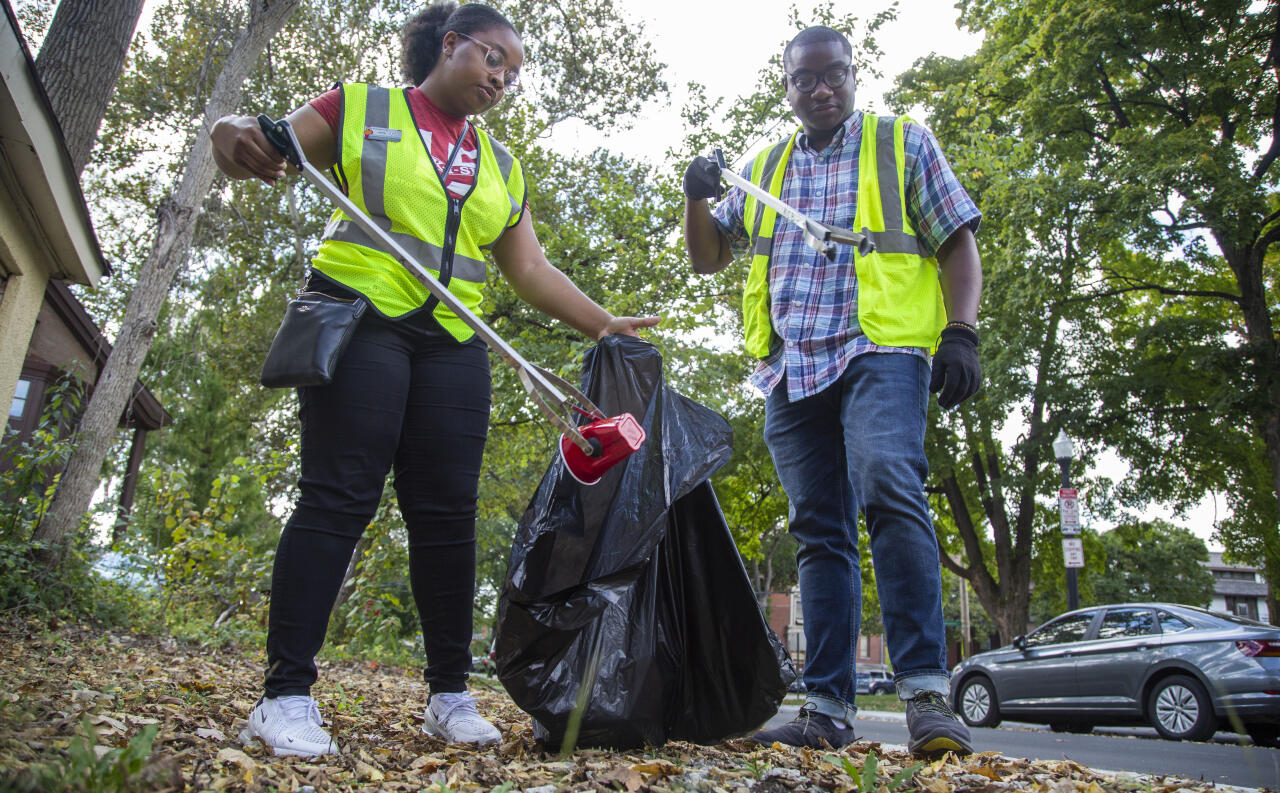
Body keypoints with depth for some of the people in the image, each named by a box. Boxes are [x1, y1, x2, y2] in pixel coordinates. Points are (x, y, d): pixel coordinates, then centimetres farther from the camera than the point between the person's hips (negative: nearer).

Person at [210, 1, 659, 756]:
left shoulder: (502, 166, 22)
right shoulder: (361, 108, 9)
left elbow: (531, 269, 18)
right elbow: (267, 148, 5)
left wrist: (604, 325, 9)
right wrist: (233, 133, -19)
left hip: (453, 344, 5)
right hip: (359, 319, -4)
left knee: (448, 513, 0)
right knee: (339, 496, -11)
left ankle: (451, 692, 9)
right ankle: (287, 693, -4)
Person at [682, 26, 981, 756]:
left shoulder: (903, 143, 14)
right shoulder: (764, 171, 24)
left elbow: (958, 242, 8)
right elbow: (707, 257, 25)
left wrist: (961, 332, -8)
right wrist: (698, 198, 5)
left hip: (879, 349, -4)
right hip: (791, 367, 5)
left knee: (889, 490, -28)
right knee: (820, 533, 2)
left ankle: (927, 692, -24)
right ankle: (830, 708, 6)